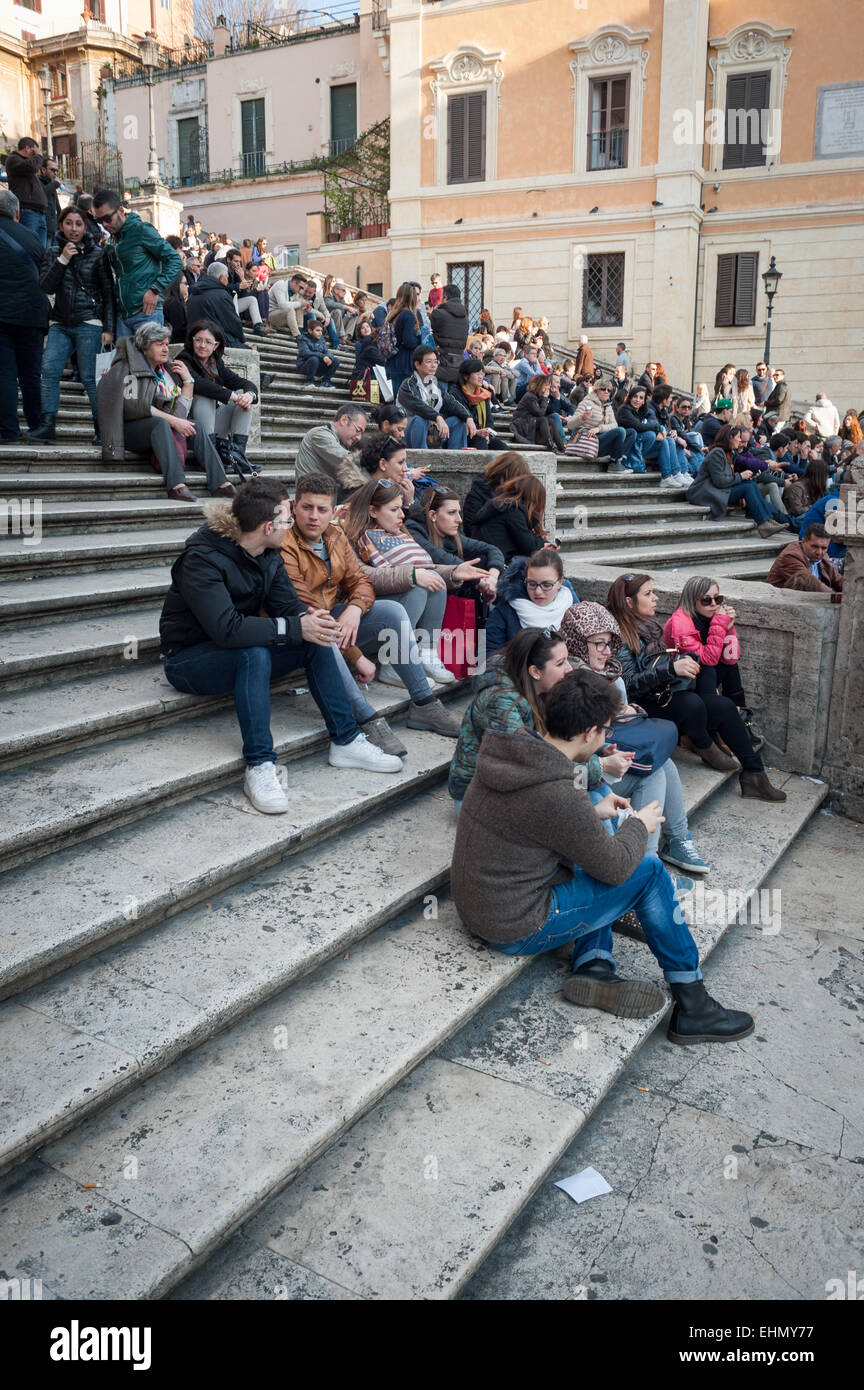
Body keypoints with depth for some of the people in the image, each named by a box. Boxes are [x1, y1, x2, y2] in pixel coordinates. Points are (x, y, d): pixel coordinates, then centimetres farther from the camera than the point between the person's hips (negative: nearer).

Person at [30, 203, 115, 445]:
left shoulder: (96, 253, 3)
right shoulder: (53, 252, 11)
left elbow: (108, 293, 2)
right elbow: (47, 287, 1)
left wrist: (108, 328, -5)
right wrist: (63, 260, -9)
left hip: (88, 323, -3)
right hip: (60, 323, 3)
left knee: (89, 377, -6)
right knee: (49, 369, -10)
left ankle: (101, 428, 2)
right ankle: (47, 424, -9)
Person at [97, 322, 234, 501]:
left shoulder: (167, 370, 18)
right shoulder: (128, 368, -3)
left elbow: (181, 410, 13)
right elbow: (136, 407, -17)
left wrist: (188, 380, 5)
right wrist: (173, 420, -23)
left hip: (164, 426, 6)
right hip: (132, 429, -6)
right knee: (160, 423, -36)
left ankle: (219, 482, -32)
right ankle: (176, 484, -51)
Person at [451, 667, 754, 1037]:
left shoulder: (507, 749, -2)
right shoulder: (560, 795, -27)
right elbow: (616, 866, -13)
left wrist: (594, 813, 13)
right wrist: (640, 825, 6)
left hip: (473, 903, 9)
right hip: (517, 930, -8)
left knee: (593, 856, 23)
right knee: (650, 871, 1)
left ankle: (593, 967, 12)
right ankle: (693, 1008, 14)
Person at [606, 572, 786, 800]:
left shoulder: (647, 626, 15)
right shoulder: (619, 636, -12)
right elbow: (630, 685, -20)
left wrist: (683, 661, 8)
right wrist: (672, 668, -28)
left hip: (673, 690, 9)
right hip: (649, 704, -8)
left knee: (724, 707, -13)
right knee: (692, 703, -35)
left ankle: (754, 773, -7)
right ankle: (704, 746, -4)